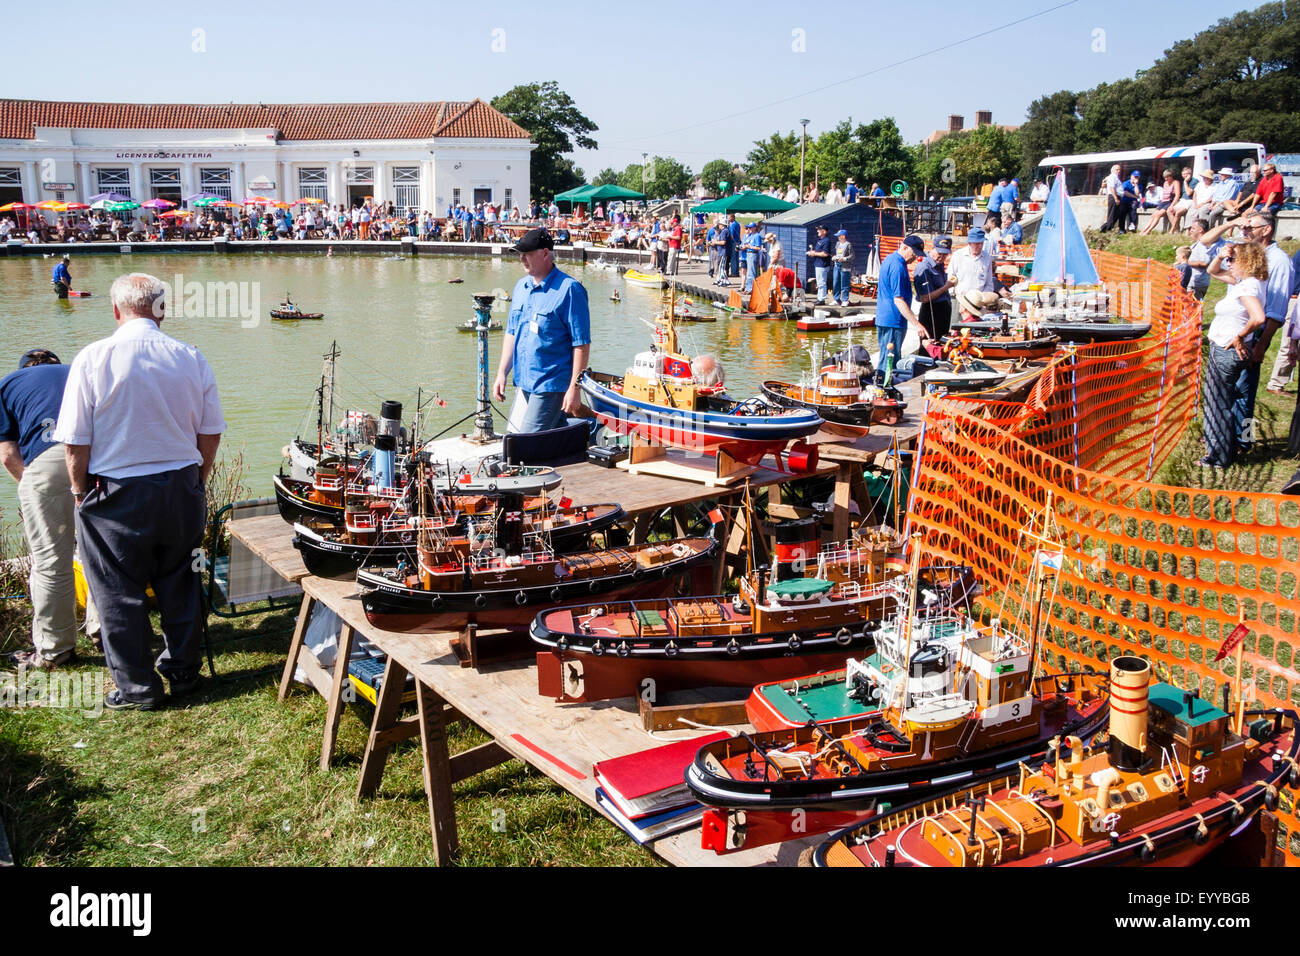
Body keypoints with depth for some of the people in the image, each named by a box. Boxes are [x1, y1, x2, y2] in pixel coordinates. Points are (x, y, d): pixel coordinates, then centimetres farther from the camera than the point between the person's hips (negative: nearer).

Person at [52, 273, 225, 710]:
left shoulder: (93, 359, -13)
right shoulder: (191, 358, -3)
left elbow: (75, 444, -11)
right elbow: (210, 434, 3)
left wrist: (81, 494, 4)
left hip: (116, 496, -3)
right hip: (181, 489, 3)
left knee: (120, 592, 10)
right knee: (179, 583, 18)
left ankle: (137, 687, 19)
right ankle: (182, 670, 31)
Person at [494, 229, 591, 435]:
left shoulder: (569, 289, -12)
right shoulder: (521, 286, 12)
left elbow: (582, 344, -14)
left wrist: (574, 388, -16)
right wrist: (502, 373, 14)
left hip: (551, 385, -8)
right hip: (523, 383, 8)